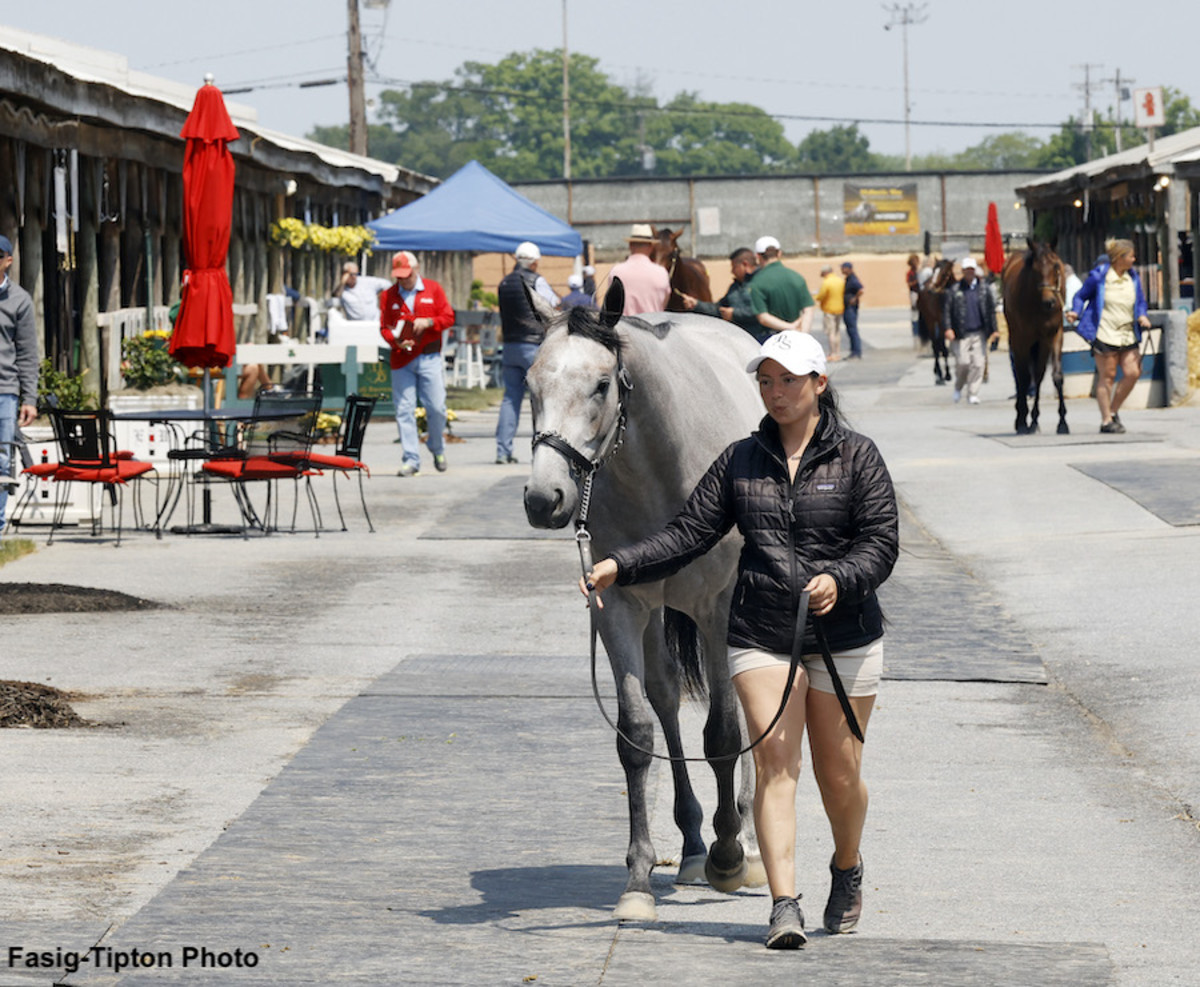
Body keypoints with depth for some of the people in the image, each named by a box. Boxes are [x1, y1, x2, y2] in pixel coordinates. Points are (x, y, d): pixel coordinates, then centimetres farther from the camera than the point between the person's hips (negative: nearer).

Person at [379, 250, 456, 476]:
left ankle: (438, 449, 21)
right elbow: (384, 327, 7)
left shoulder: (433, 289, 8)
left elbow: (448, 318, 5)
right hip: (401, 361, 1)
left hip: (429, 358, -1)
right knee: (404, 410, -5)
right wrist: (396, 341, -13)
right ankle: (411, 460, -2)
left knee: (436, 408, -4)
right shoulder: (389, 295, 10)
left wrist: (428, 322, -12)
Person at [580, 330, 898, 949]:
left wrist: (839, 579, -27)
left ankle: (847, 869, 38)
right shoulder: (741, 461, 7)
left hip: (844, 636, -2)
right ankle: (784, 908, -15)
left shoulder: (856, 457, -2)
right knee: (775, 765, -10)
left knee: (838, 775, 9)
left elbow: (882, 543, -8)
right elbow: (689, 534, 5)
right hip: (760, 636, 2)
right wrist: (620, 567, -8)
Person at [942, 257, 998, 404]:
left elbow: (991, 310, 12)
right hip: (961, 334, -2)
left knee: (978, 364, -4)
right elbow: (947, 311, 1)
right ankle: (958, 388, 18)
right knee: (962, 362, -8)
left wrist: (995, 330, 6)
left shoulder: (984, 290, 8)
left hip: (979, 334, 2)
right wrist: (948, 328, -11)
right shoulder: (954, 291, 3)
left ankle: (973, 394, 3)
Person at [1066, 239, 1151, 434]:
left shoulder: (1133, 277, 9)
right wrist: (1075, 312, -14)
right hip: (1105, 335, -5)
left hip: (1128, 335, 5)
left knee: (1133, 372, -4)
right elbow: (1081, 296, 3)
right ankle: (1106, 421, 7)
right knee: (1107, 376, -1)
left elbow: (1140, 301, 18)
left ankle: (1113, 411, 16)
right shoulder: (1098, 276, -7)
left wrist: (1142, 316, -1)